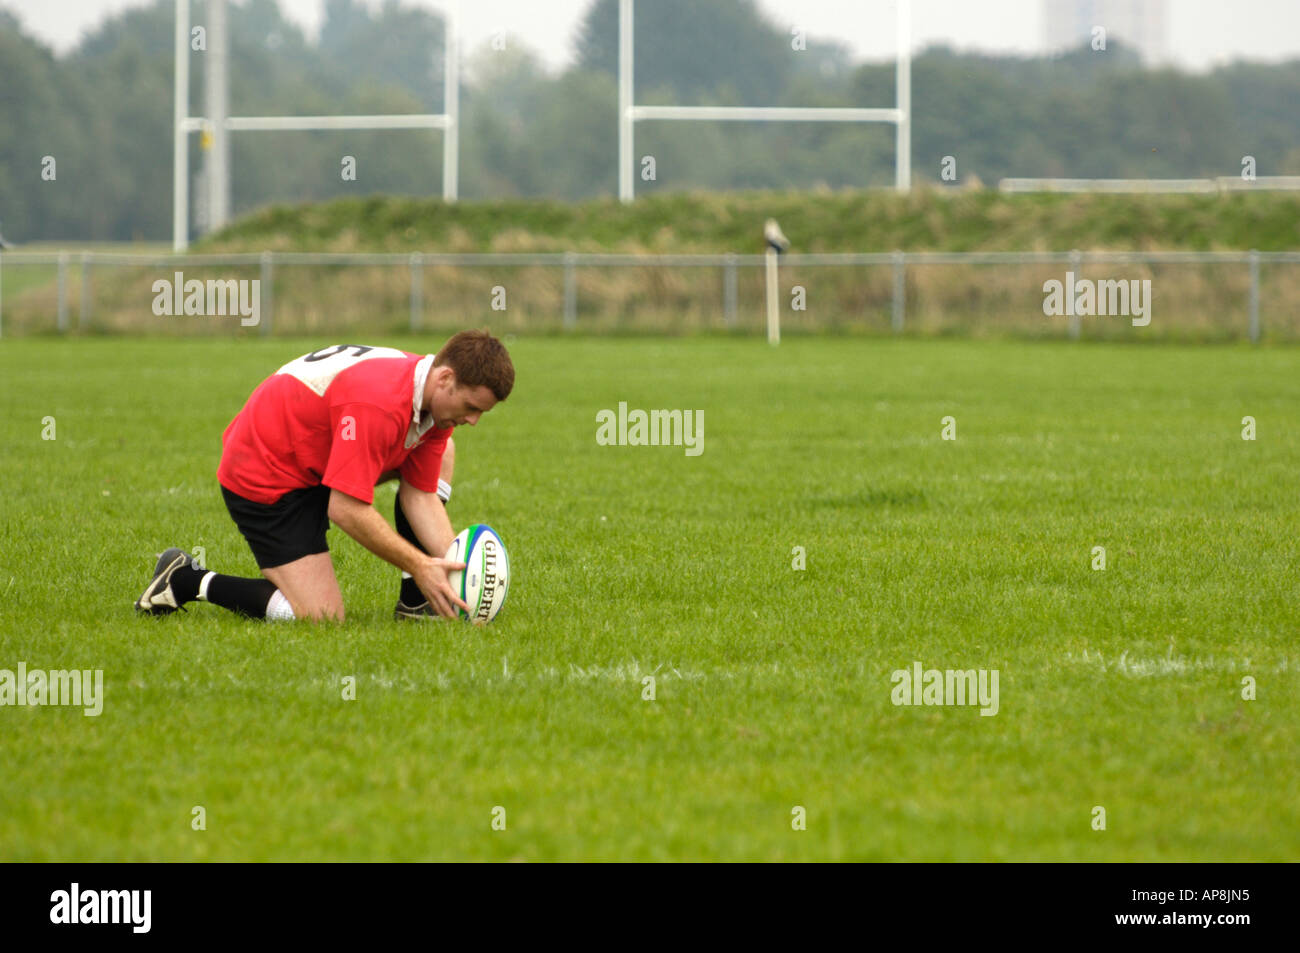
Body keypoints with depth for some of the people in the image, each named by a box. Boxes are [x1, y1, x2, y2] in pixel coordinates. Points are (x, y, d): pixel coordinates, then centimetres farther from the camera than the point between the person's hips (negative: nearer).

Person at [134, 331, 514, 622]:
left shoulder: (437, 399, -4)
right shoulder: (378, 404, -34)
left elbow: (421, 495, 1)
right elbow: (346, 510, -32)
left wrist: (451, 562, -14)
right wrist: (419, 566, -27)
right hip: (265, 475, -10)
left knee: (439, 454, 10)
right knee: (322, 617, -15)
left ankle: (415, 601, 11)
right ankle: (184, 581, -2)